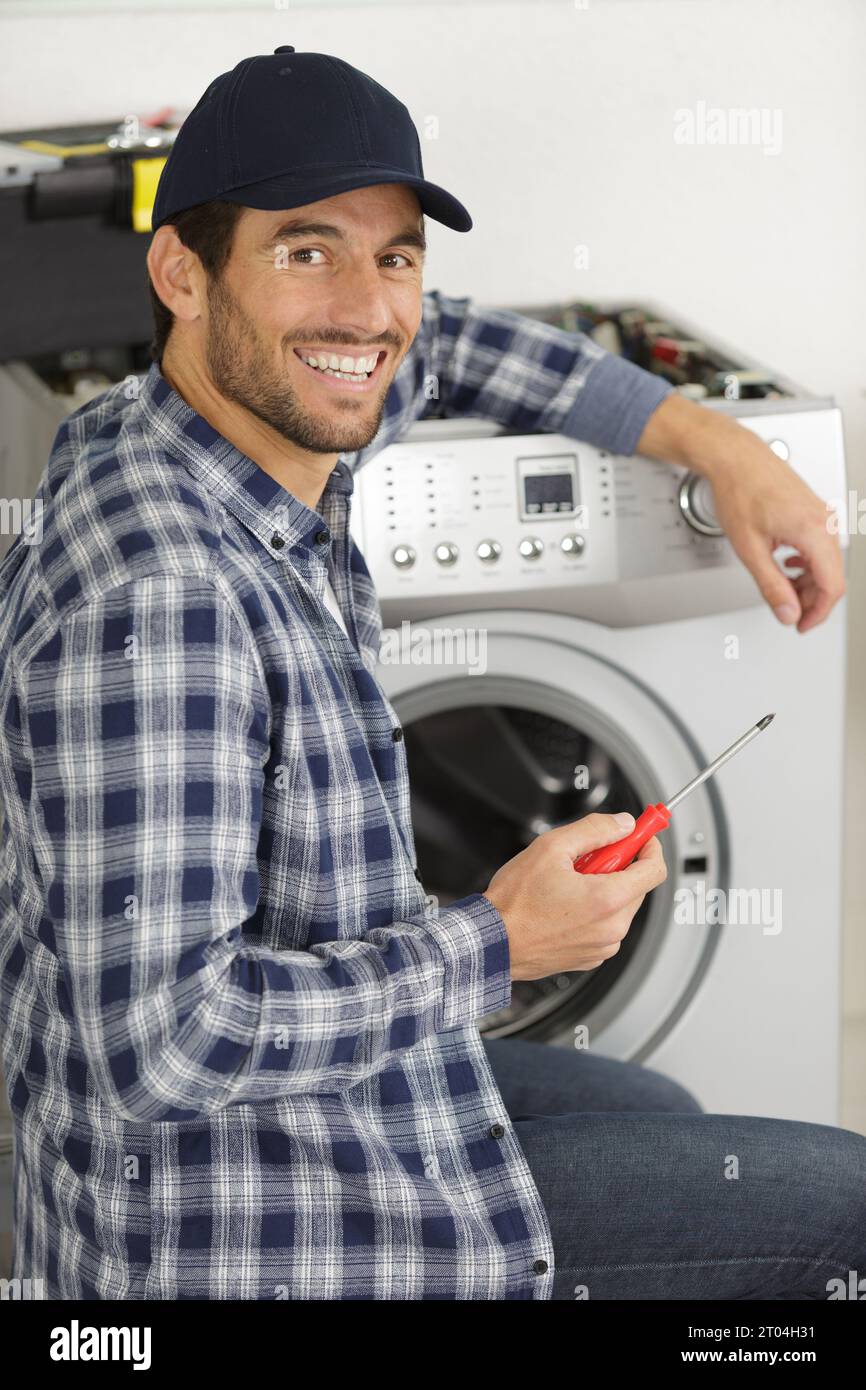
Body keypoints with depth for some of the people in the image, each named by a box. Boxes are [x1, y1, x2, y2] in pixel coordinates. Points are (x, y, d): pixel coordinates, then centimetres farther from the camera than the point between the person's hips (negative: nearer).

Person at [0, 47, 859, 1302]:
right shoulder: (156, 595, -30)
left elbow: (438, 347, 19)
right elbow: (159, 1041, -34)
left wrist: (712, 442, 10)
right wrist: (497, 944, -23)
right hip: (253, 1239, -9)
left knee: (652, 1116, 33)